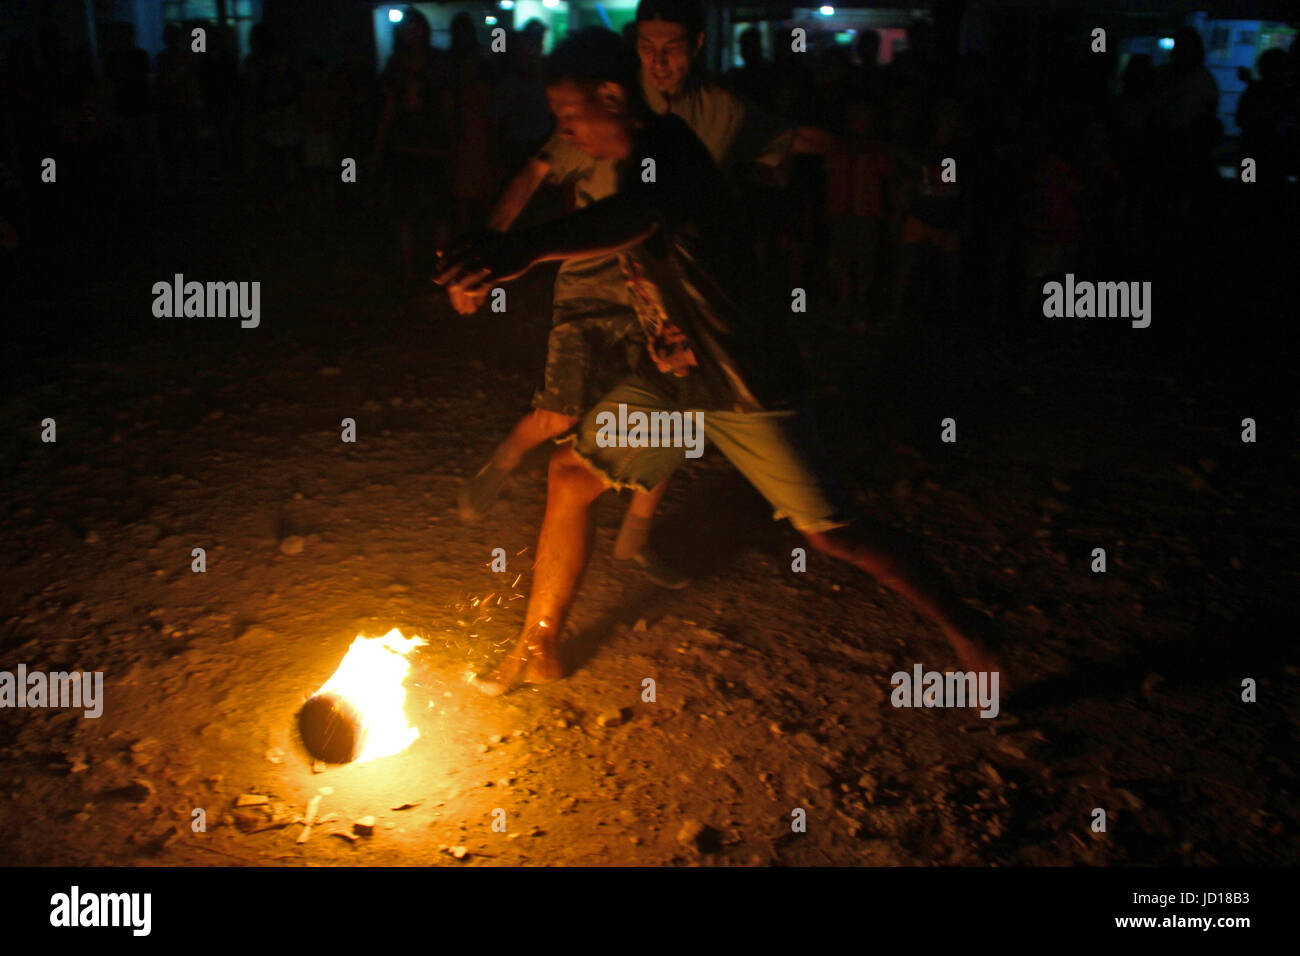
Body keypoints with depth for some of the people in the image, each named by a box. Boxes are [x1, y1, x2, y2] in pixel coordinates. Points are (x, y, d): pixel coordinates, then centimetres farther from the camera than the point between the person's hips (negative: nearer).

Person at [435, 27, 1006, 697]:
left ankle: (968, 639, 16)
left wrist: (527, 248, -65)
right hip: (670, 377, 8)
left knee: (832, 534, -3)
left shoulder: (669, 149, -22)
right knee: (571, 474, 2)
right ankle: (539, 650, 17)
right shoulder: (634, 160, 7)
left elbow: (639, 218, -47)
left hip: (749, 384, -8)